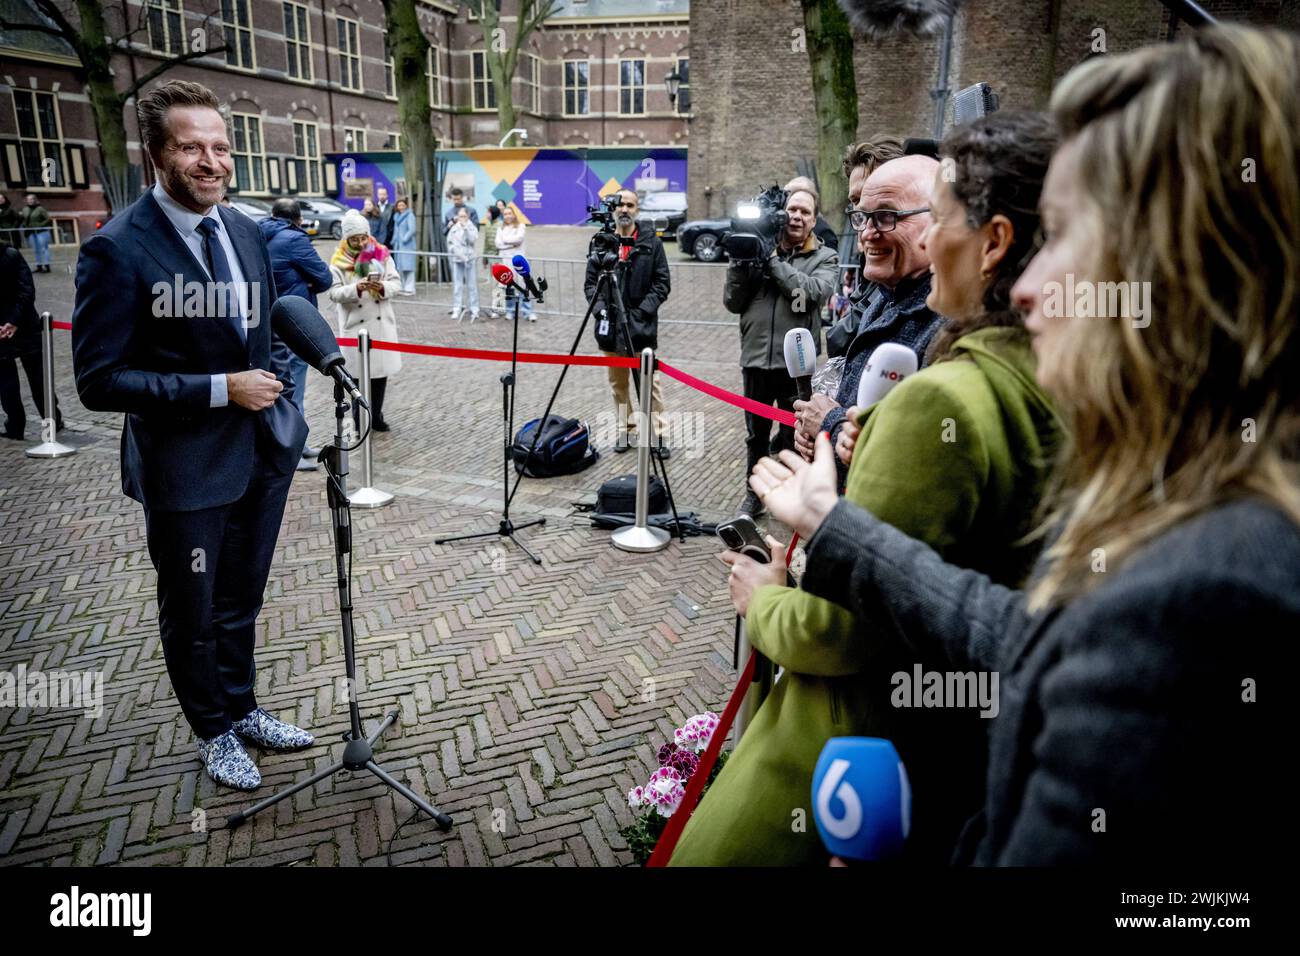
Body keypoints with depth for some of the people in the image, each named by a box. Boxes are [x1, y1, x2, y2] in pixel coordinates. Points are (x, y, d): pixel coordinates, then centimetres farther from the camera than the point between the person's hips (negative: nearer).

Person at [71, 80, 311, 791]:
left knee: (240, 601, 22)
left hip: (264, 454, 6)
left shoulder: (244, 232, 5)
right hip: (187, 468, -6)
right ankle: (214, 731, 37)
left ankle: (240, 708, 43)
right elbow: (100, 380, -17)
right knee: (192, 614, 14)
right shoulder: (118, 249, -17)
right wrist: (221, 390, -22)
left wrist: (275, 390, 0)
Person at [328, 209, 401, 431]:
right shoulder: (339, 261, -3)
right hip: (355, 325, -2)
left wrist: (383, 287, -20)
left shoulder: (381, 254, 2)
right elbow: (334, 293, -9)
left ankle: (376, 415, 21)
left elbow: (397, 283, 0)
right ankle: (359, 419, 14)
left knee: (381, 369, 7)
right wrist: (356, 288, -25)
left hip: (381, 323, 2)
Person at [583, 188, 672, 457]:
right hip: (610, 325, 3)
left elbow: (662, 282, 0)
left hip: (642, 325, -3)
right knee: (618, 383, 11)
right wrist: (599, 307, -9)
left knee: (650, 382, -3)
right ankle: (625, 431, 22)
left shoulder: (651, 241, 1)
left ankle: (657, 434, 5)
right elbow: (590, 281, 8)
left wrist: (643, 310, -12)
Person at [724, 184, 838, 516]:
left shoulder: (826, 258, 2)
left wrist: (773, 260, -16)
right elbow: (732, 303, 5)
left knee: (794, 437, 8)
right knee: (756, 435, 15)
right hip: (755, 360, 3)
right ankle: (754, 493, 31)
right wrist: (739, 263, -9)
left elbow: (812, 292, -19)